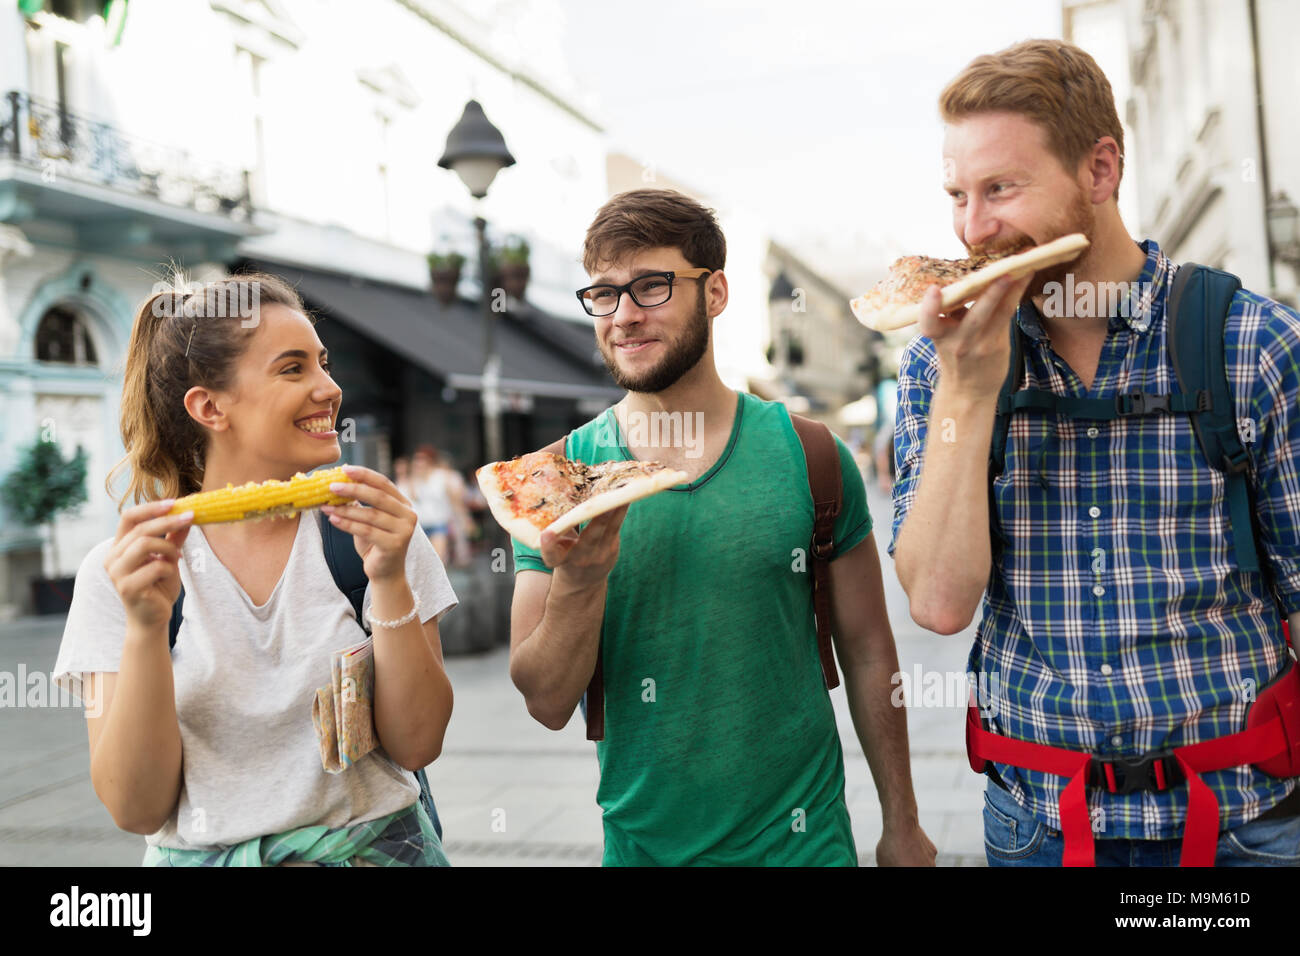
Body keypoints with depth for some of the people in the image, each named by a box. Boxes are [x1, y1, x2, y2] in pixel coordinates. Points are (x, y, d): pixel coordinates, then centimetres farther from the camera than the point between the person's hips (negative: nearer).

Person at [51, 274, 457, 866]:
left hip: (378, 846, 1)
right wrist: (145, 627, -17)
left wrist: (390, 582, -15)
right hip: (199, 854, -1)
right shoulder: (120, 570, -2)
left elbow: (417, 745, -3)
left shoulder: (374, 532, 0)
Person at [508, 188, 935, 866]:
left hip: (801, 837, -1)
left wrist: (902, 824, 3)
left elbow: (866, 650, 0)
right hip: (641, 841, 2)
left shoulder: (807, 454, -7)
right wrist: (579, 577, -26)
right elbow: (548, 703, -9)